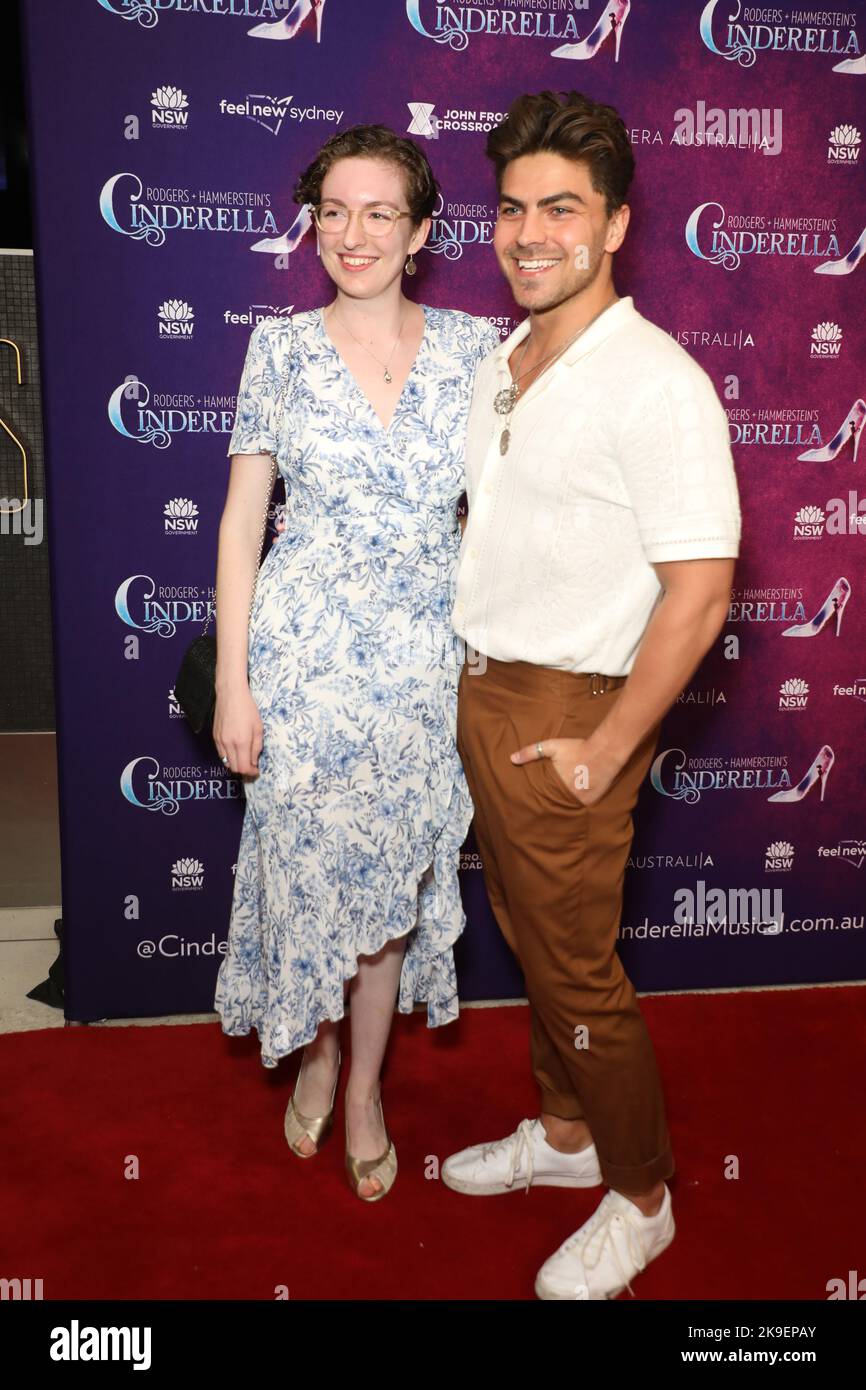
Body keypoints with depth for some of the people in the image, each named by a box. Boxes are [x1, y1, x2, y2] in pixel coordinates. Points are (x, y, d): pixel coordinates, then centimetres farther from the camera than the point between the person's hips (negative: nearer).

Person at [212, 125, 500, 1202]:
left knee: (392, 877, 10)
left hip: (423, 656, 1)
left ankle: (366, 1089, 33)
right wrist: (232, 683, -5)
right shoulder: (282, 348, 0)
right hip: (303, 650, -1)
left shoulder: (471, 346, 2)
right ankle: (317, 1058, 38)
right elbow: (241, 519, 0)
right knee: (310, 866, 8)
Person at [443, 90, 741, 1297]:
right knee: (526, 935, 20)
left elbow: (699, 591, -22)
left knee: (577, 969, 4)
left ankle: (640, 1197, 27)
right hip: (481, 696, 8)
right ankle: (563, 1133, 41)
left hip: (565, 712, -8)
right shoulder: (500, 366, 9)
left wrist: (603, 751, -19)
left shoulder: (655, 384, -18)